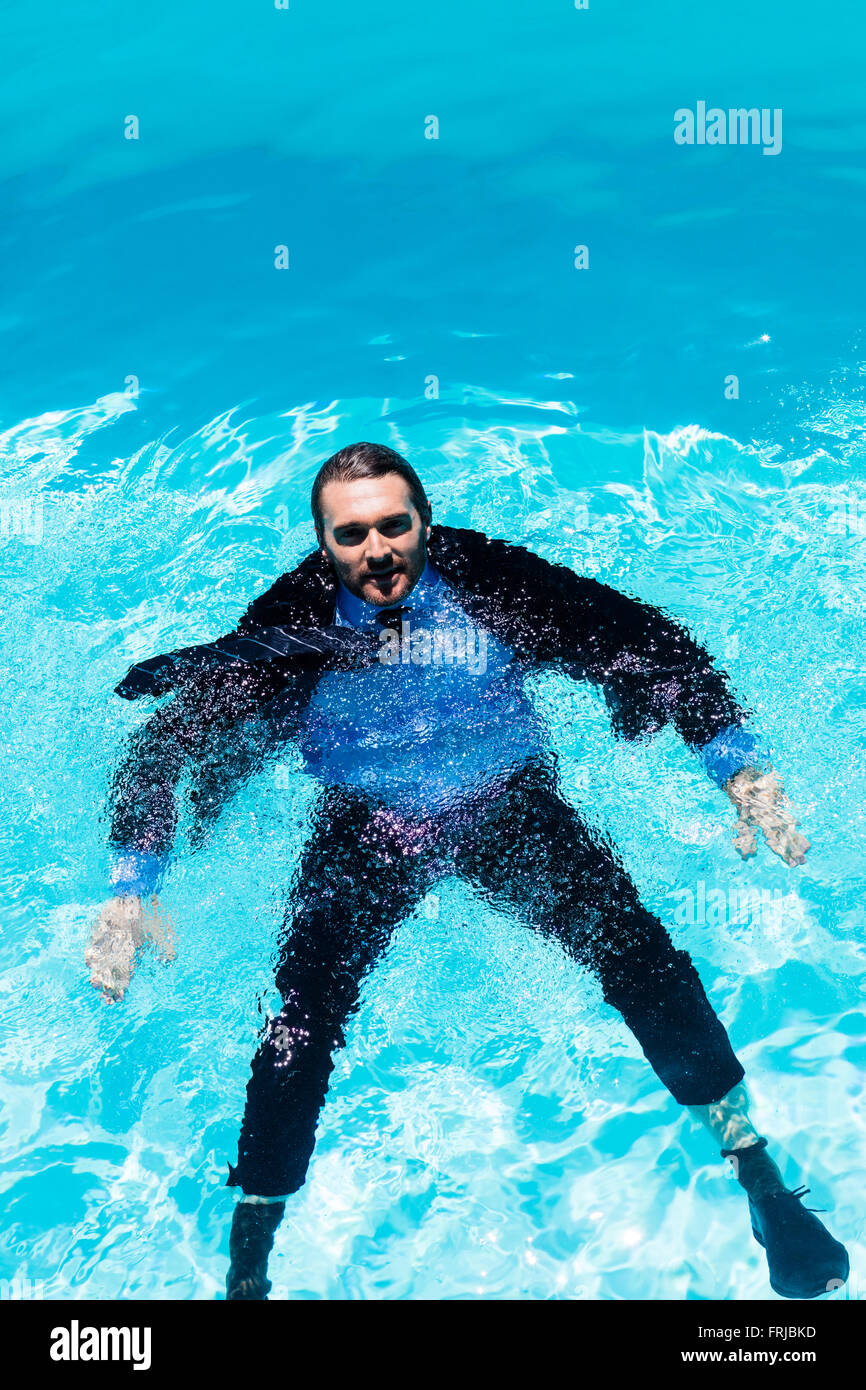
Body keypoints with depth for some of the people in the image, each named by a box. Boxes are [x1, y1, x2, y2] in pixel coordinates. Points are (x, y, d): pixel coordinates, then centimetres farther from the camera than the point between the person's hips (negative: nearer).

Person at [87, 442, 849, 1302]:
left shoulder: (493, 582, -17)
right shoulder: (291, 625, -17)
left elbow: (657, 646, -12)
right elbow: (162, 746, -13)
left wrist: (743, 769, -23)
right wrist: (132, 891, -25)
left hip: (509, 807, 1)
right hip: (362, 828, 0)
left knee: (643, 962, -16)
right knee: (301, 1022, -18)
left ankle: (758, 1175, 8)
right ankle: (246, 1264, 6)